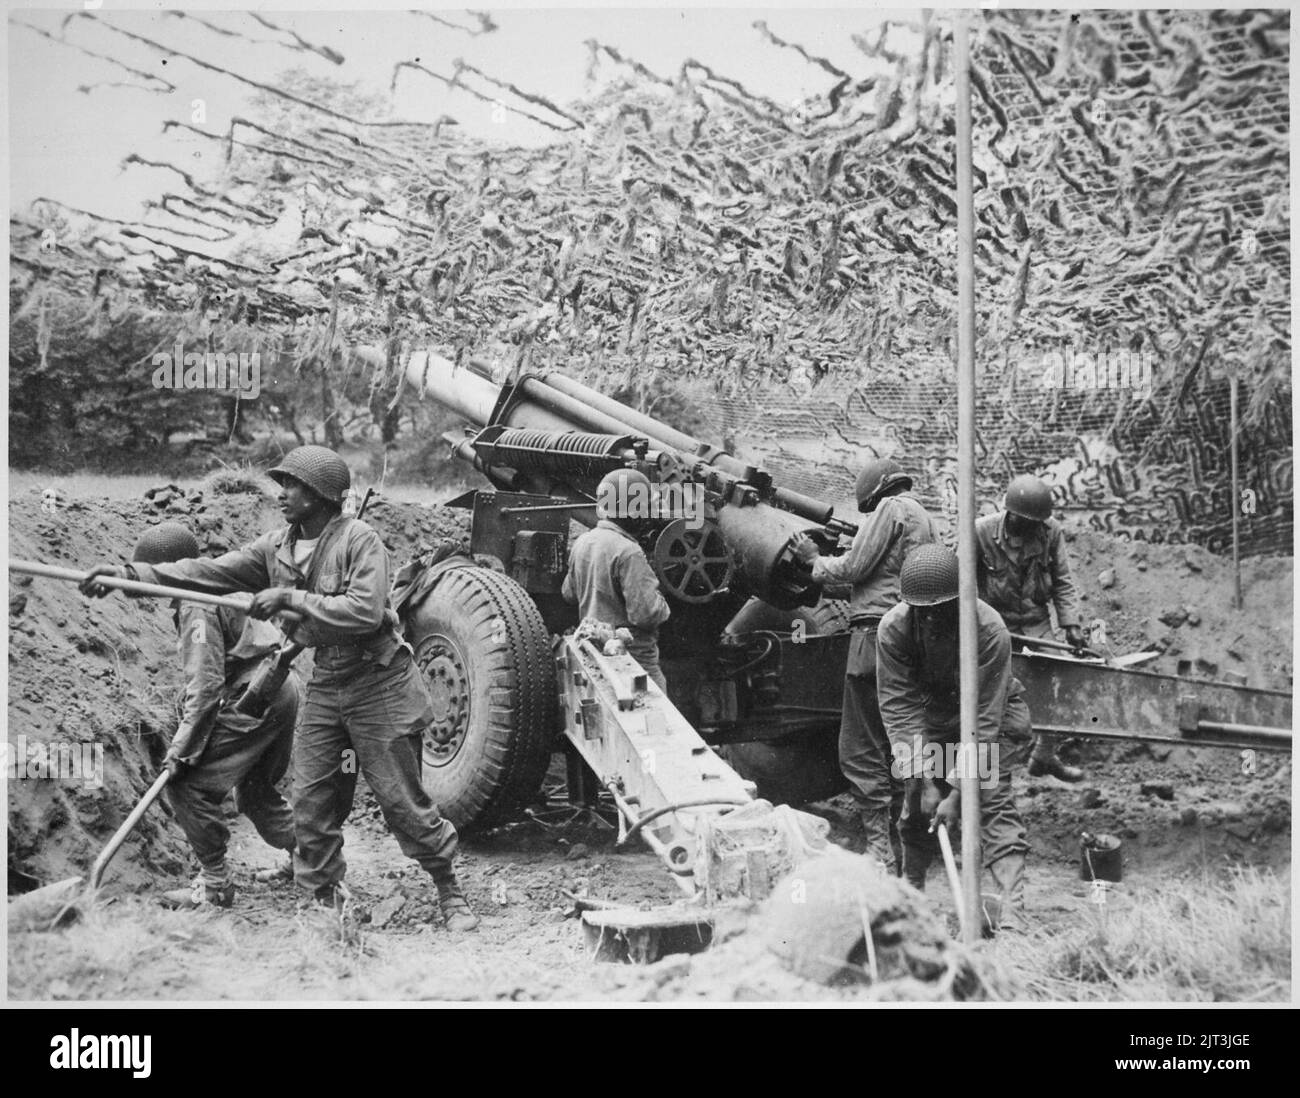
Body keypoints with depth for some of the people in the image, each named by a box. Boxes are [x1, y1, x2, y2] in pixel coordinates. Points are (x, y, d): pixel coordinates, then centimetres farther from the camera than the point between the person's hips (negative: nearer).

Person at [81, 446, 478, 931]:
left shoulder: (359, 539, -15)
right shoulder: (277, 547, 5)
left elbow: (365, 611, -25)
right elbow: (211, 571, 1)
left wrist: (290, 598, -23)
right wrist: (131, 574, -8)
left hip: (380, 682, -7)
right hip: (325, 684, 7)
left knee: (402, 801, -1)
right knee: (311, 802, 4)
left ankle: (450, 894, 15)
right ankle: (330, 903, 15)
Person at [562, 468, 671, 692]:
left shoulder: (582, 543, 4)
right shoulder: (628, 552, -21)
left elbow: (568, 593, 19)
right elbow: (645, 613, -23)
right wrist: (662, 604, -4)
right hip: (633, 655, -9)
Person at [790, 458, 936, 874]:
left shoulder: (891, 508, -4)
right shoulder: (926, 519, 23)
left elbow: (854, 567, -8)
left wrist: (814, 559, 8)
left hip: (877, 629, -9)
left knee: (861, 753, -7)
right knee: (897, 751, 13)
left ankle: (880, 850, -13)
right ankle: (897, 848, 15)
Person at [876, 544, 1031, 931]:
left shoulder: (989, 629, -35)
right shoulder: (893, 629, -26)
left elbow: (984, 718, -33)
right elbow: (898, 707, -24)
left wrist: (958, 792, -35)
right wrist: (923, 780, -31)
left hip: (988, 714, -3)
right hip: (928, 714, 3)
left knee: (994, 803, -17)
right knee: (916, 802, -1)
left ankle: (1013, 913, -25)